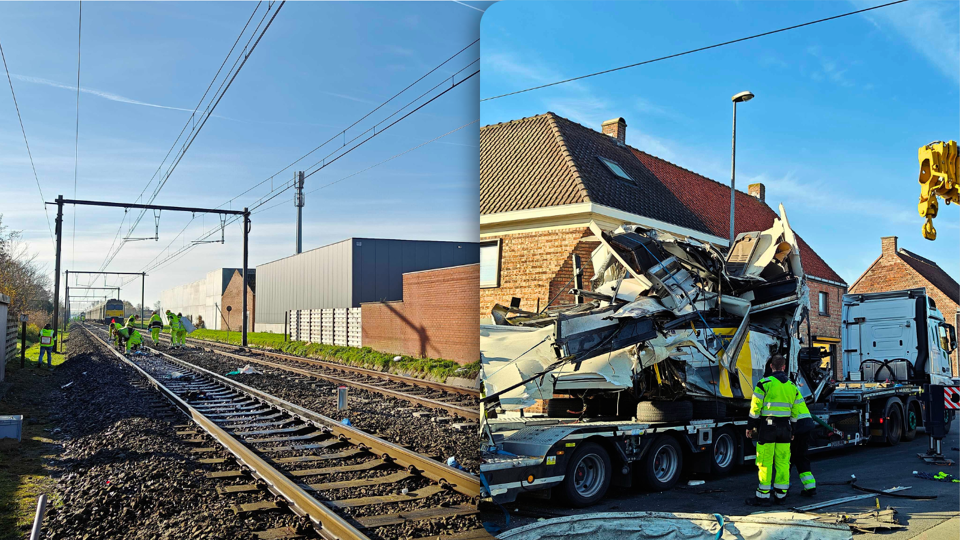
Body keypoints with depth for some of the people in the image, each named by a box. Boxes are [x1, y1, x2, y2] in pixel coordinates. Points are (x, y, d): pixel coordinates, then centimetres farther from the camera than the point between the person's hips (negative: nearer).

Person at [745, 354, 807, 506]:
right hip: (785, 426, 5)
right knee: (783, 462, 10)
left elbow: (755, 407, -9)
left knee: (764, 462, -2)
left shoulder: (764, 383, -8)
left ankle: (763, 496, -1)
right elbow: (795, 412, 14)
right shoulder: (792, 386, 9)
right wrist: (792, 431, 23)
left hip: (767, 426, -5)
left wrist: (750, 426, -1)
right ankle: (781, 495, 15)